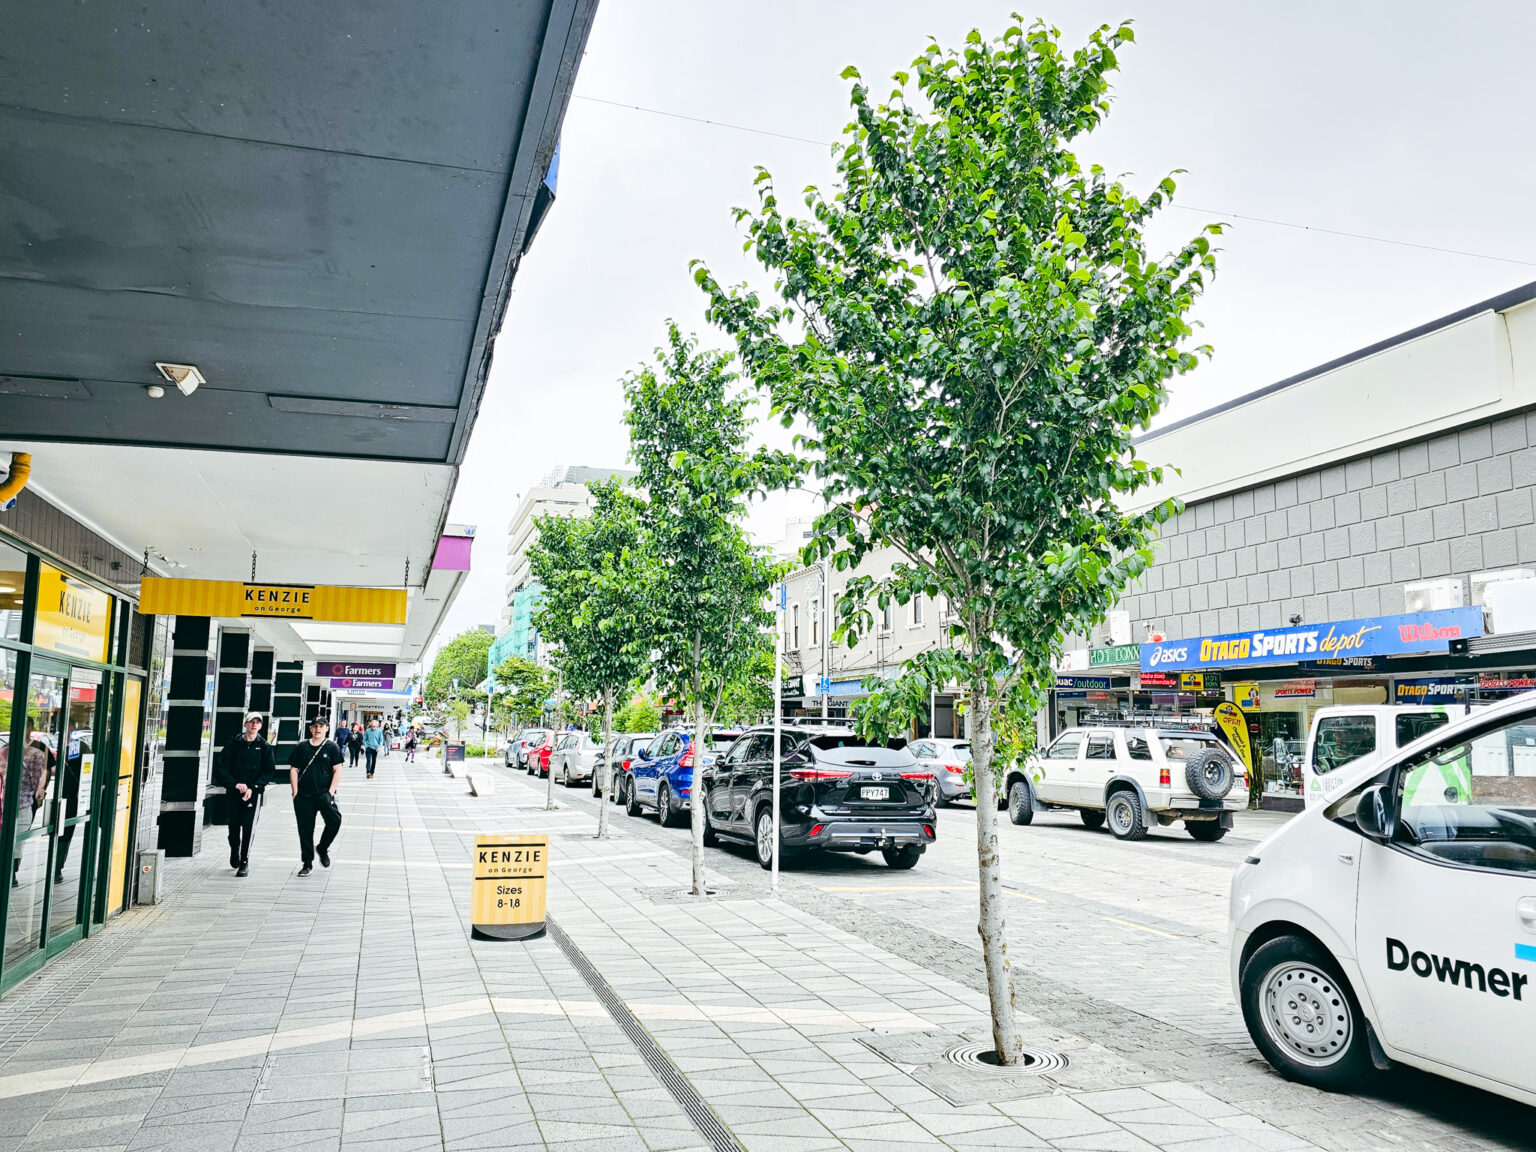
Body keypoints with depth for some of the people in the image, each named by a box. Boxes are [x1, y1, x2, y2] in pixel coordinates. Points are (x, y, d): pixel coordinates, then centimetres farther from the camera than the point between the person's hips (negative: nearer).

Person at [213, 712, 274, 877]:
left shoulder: (264, 747, 2)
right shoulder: (234, 744, 4)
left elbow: (268, 771, 0)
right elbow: (220, 767, 1)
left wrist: (252, 788, -12)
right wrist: (234, 784, -12)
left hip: (254, 792, -2)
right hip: (234, 792, 2)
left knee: (248, 826, -10)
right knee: (234, 826, 10)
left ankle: (244, 862, -3)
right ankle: (234, 853, 37)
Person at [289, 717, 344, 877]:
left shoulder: (332, 747, 4)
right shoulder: (301, 747, 9)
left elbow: (337, 771, 1)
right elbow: (293, 769, 9)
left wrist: (330, 792, -8)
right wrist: (295, 792, 0)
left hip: (324, 794, -2)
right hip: (303, 796, 2)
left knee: (335, 821, -17)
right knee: (305, 830, 5)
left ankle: (322, 848, 10)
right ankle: (308, 863, 18)